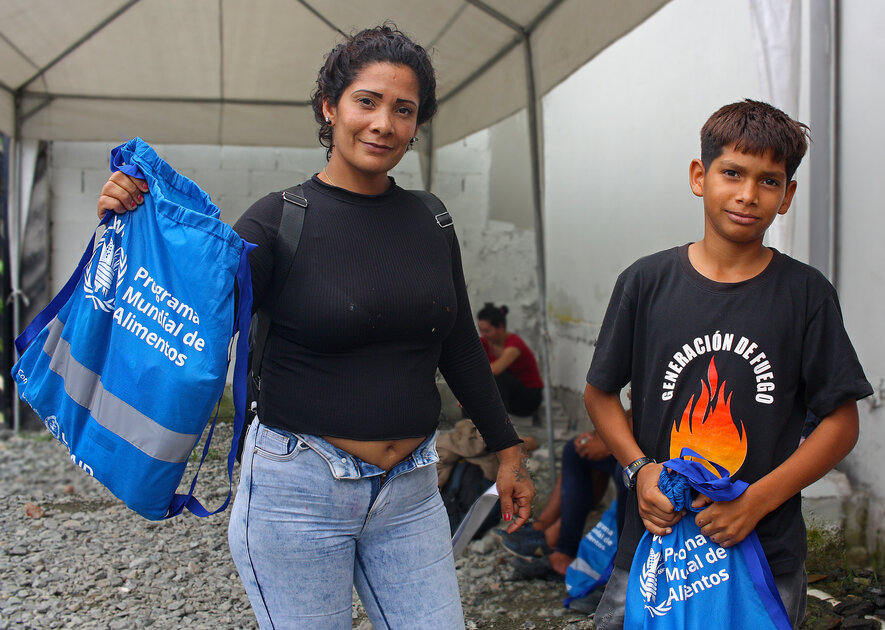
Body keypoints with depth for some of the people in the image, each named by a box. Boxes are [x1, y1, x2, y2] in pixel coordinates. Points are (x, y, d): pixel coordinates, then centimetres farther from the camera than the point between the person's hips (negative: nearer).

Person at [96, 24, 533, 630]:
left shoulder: (430, 223, 4)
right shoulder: (280, 220, -8)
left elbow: (460, 347, 13)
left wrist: (507, 449, 15)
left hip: (409, 488, 4)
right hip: (299, 489, -4)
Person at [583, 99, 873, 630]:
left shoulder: (806, 293, -3)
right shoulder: (647, 282, -1)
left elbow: (842, 422, -2)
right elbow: (600, 392, 7)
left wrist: (756, 501, -13)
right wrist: (640, 469, -9)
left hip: (766, 552, 0)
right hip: (654, 538, 1)